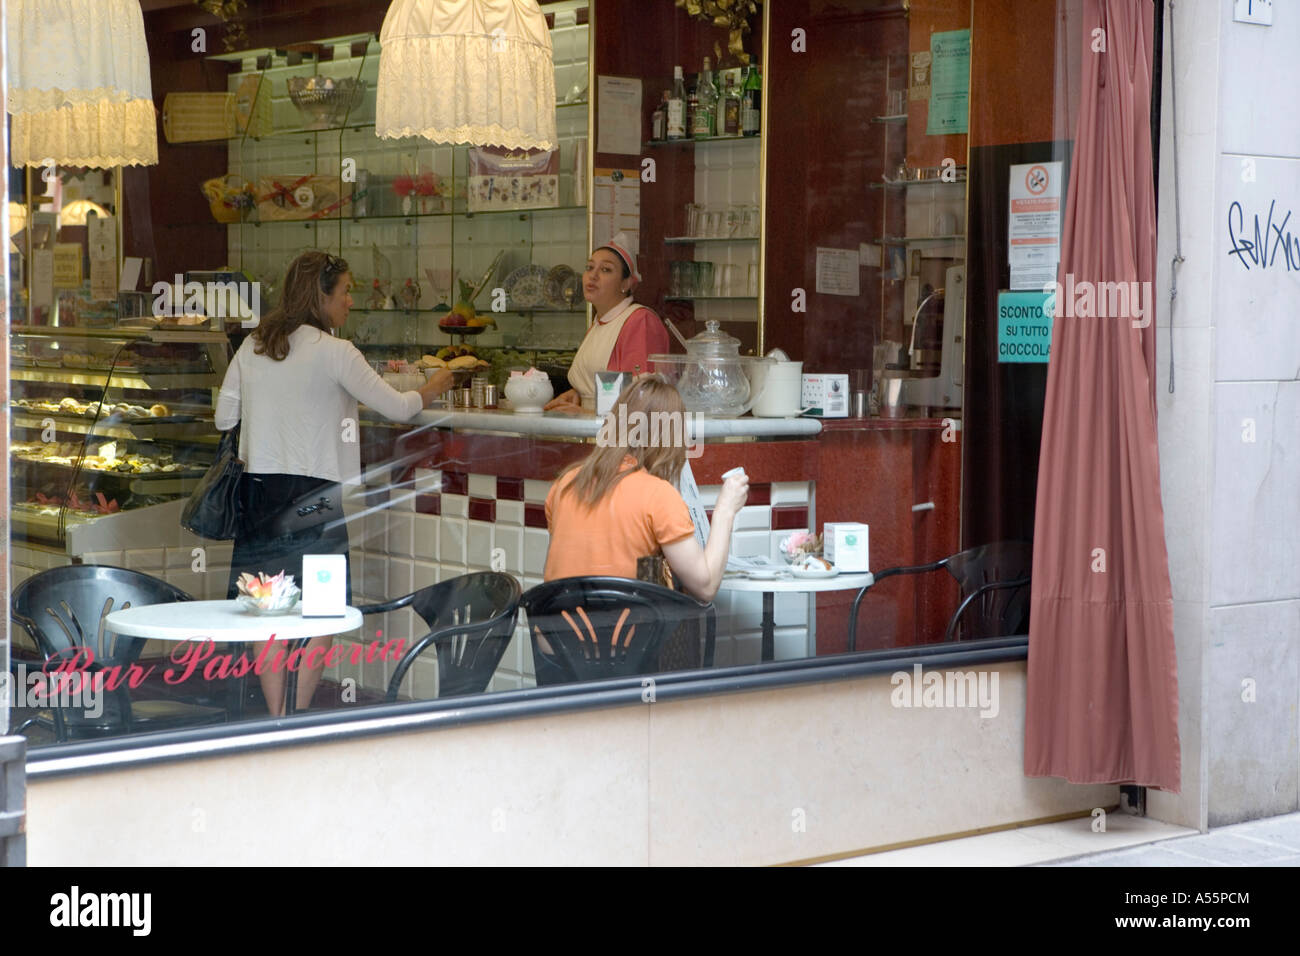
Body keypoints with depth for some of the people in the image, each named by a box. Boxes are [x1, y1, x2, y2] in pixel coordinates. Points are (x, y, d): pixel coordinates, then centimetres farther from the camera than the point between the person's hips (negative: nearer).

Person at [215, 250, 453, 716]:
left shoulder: (251, 348, 8)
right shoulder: (333, 352, -9)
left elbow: (224, 417, 14)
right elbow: (397, 407, -5)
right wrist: (434, 388, 14)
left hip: (257, 486, 6)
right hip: (311, 488, -6)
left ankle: (276, 718, 12)